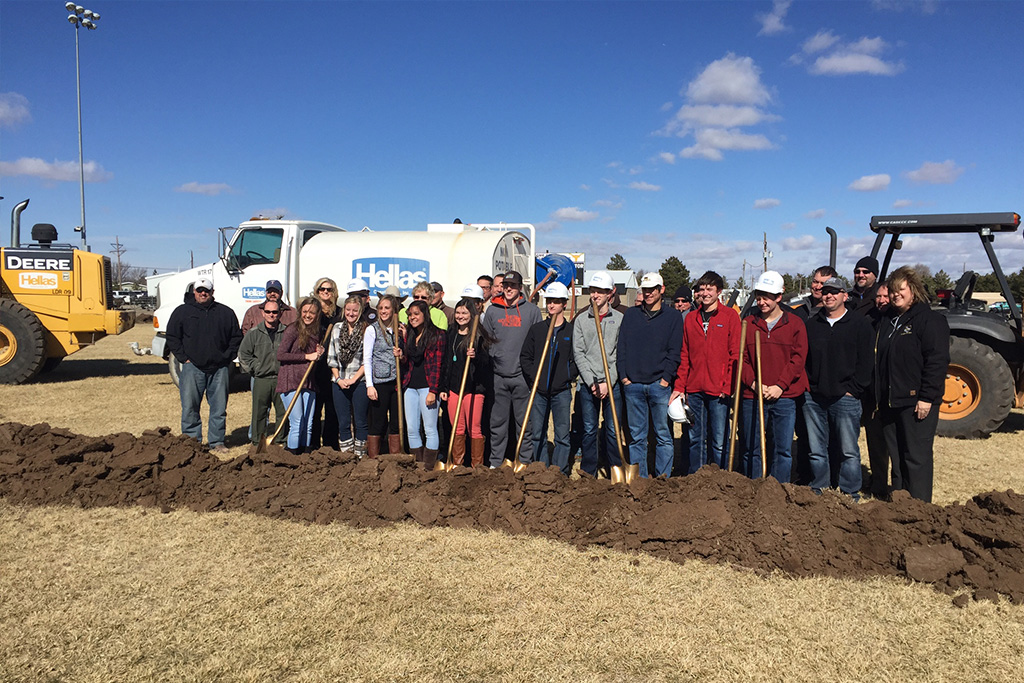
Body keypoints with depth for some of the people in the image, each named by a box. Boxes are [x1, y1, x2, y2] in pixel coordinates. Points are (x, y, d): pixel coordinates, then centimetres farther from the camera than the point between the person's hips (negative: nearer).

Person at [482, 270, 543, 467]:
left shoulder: (532, 310, 4)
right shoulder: (492, 311, 9)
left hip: (522, 375, -2)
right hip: (498, 375, 2)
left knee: (524, 421, 4)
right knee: (498, 422, 7)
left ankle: (525, 462, 14)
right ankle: (495, 462, 17)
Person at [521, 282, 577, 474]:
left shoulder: (571, 331, 4)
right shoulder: (536, 329, 8)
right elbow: (525, 356, 10)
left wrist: (568, 377, -6)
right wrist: (534, 376, -1)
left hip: (562, 391, -2)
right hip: (538, 391, 2)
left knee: (562, 435, 1)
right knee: (538, 434, 6)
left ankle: (560, 472, 11)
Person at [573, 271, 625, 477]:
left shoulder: (620, 319, 4)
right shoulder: (580, 320, 8)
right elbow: (578, 353, 2)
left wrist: (608, 382, -9)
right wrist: (591, 382, -8)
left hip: (613, 384, -1)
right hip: (587, 384, 1)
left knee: (613, 430, 3)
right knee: (589, 430, 5)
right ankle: (588, 475, 14)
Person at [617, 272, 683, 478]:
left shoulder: (673, 318, 6)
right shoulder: (630, 315, 12)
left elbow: (674, 352, 1)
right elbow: (621, 347, 10)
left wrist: (666, 378, -8)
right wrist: (624, 375, 0)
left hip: (659, 384, -2)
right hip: (633, 384, 2)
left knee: (663, 434, 2)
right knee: (636, 436, 7)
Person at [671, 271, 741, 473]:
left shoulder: (730, 316, 1)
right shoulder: (690, 319, 12)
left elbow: (735, 355, -3)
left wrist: (727, 386, -10)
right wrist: (679, 386, 7)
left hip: (718, 390, -4)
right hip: (694, 390, 4)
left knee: (719, 442, 0)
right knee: (696, 440, 11)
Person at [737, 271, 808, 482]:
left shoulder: (795, 324, 5)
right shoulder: (748, 323, 9)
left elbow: (798, 359, -1)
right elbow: (741, 357, 6)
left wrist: (780, 386, -11)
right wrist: (752, 382, -9)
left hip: (785, 397, -1)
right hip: (752, 396, 1)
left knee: (783, 450, 2)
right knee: (752, 450, 6)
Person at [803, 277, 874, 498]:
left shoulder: (860, 324, 1)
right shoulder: (812, 324, 11)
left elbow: (866, 362, -2)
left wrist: (852, 389, -8)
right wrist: (806, 385, 4)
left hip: (845, 397, -3)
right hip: (813, 398, 3)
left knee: (848, 450, 2)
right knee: (816, 450, 9)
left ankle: (850, 494, 13)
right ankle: (818, 490, 20)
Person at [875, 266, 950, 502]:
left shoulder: (929, 319, -6)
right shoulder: (887, 321, 17)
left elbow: (937, 361, -14)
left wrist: (927, 397, -19)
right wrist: (880, 398, 14)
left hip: (916, 401, -7)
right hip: (890, 402, 7)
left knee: (917, 457, -2)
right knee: (896, 457, 13)